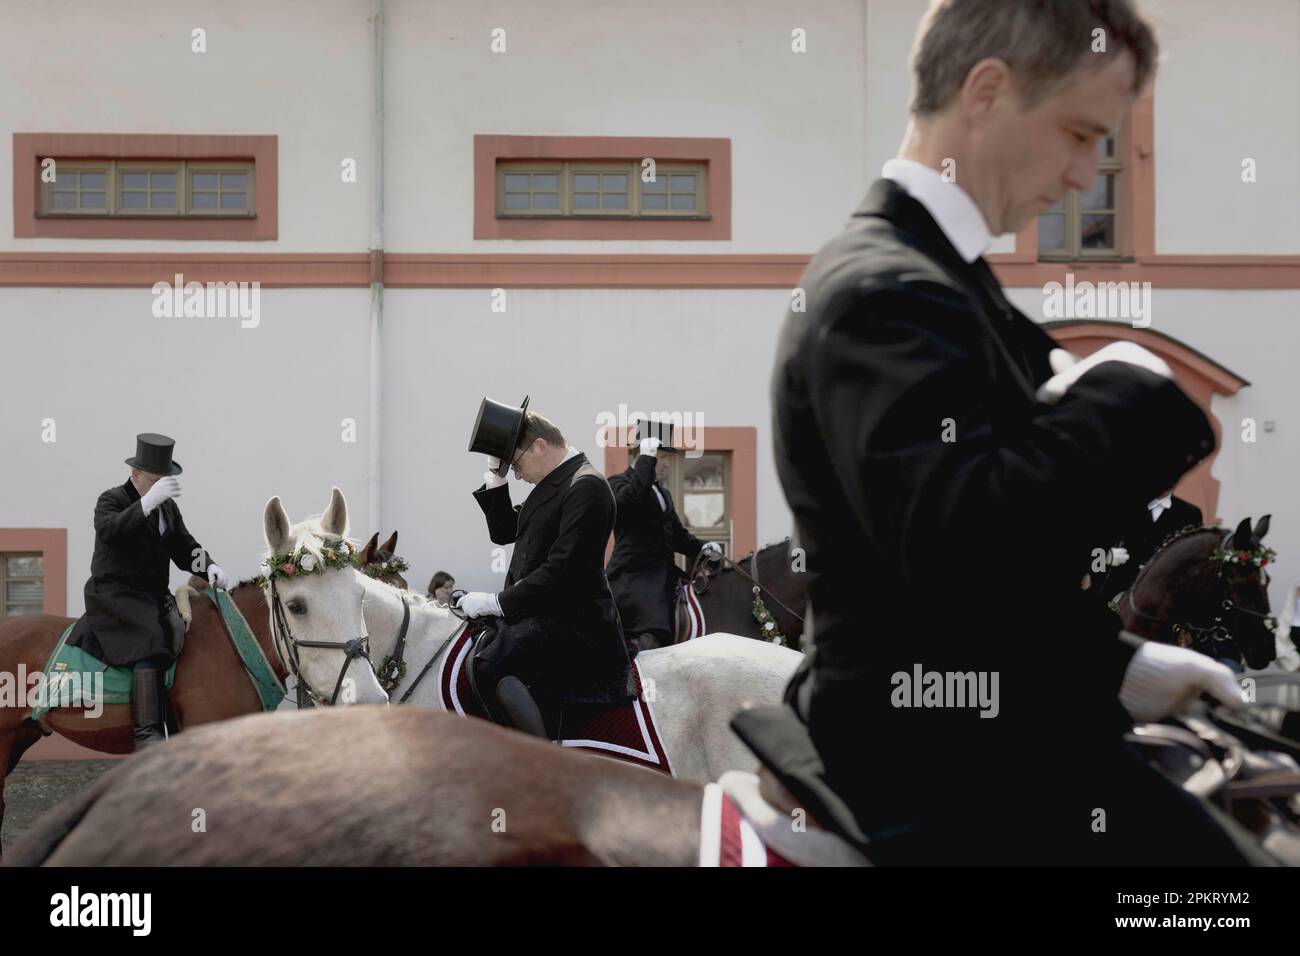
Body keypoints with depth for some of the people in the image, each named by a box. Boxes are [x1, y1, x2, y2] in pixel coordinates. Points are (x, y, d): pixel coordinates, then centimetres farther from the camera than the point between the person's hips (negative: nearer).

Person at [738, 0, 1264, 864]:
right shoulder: (884, 294, -20)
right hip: (960, 783, -10)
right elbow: (974, 549, -35)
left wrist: (1116, 664, 9)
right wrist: (1125, 394, -22)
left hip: (993, 740, 10)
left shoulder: (936, 274, 13)